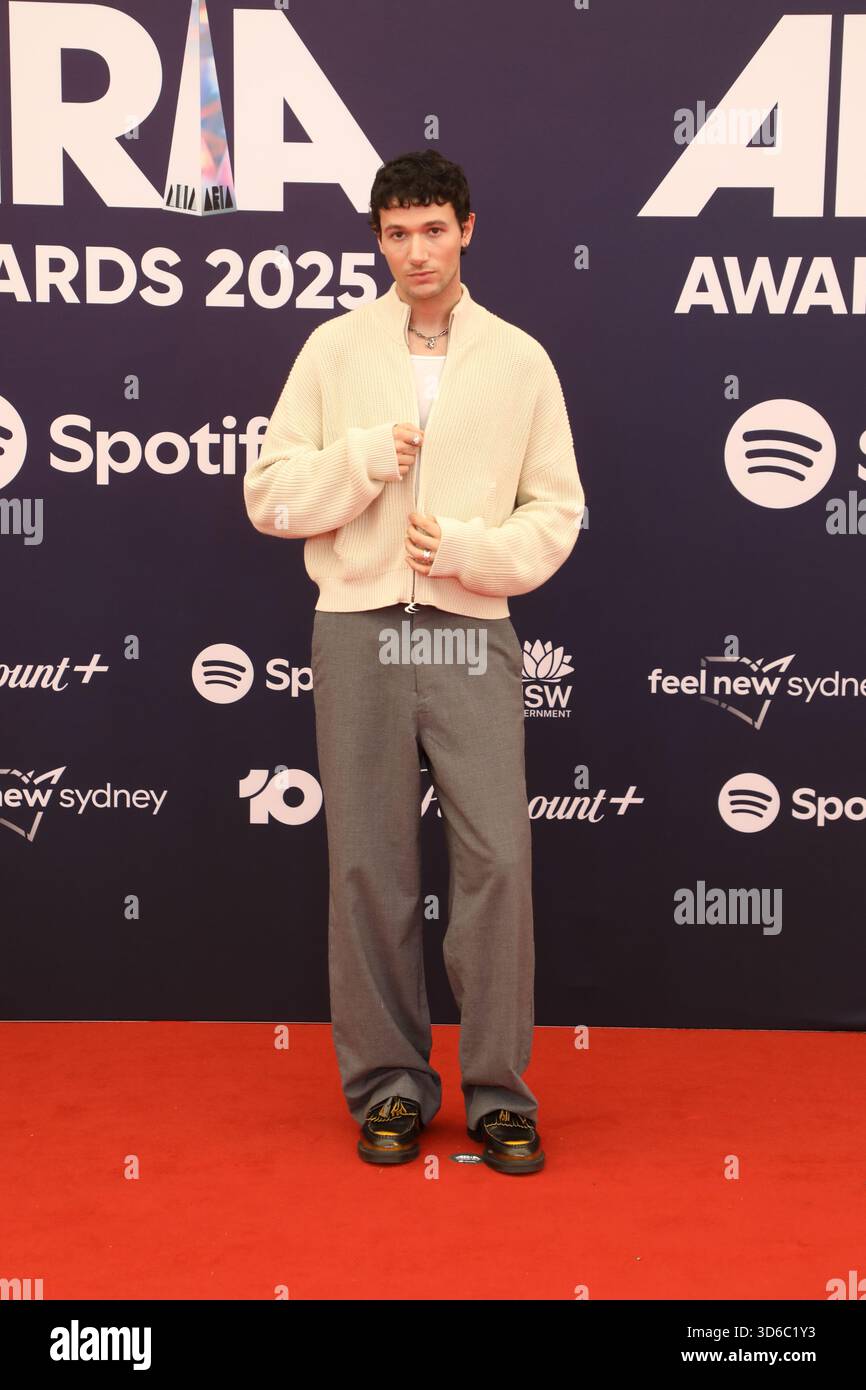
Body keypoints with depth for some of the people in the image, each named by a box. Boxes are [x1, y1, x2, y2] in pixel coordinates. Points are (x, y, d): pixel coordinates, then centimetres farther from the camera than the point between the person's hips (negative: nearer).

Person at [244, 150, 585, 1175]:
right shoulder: (333, 349, 8)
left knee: (498, 858, -6)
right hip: (359, 631, 1)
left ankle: (498, 1092, 8)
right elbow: (268, 493, 5)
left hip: (472, 632, 0)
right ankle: (388, 1085, 18)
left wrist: (470, 547, -10)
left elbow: (557, 512, 6)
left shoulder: (520, 359, 8)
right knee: (369, 865, 4)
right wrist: (365, 456, -9)